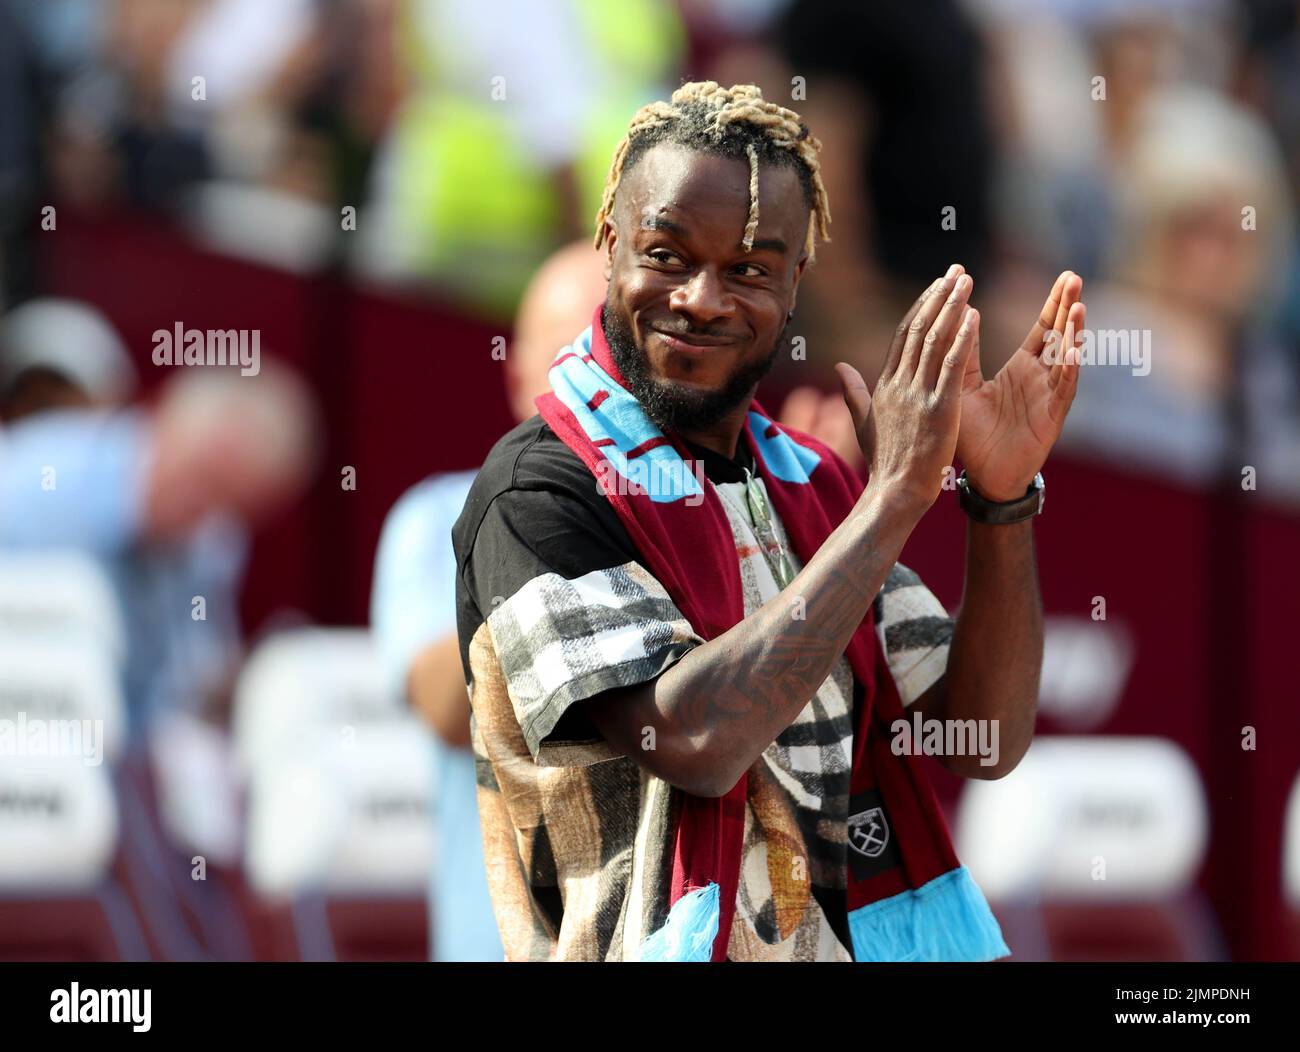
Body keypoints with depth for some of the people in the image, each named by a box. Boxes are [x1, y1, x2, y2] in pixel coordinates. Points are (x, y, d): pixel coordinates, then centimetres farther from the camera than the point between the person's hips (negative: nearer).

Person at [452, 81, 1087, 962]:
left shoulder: (812, 483, 8)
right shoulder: (539, 488, -11)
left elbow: (987, 740, 3)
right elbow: (694, 739, -24)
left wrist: (1003, 497, -10)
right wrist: (896, 497, -21)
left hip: (864, 938, 6)